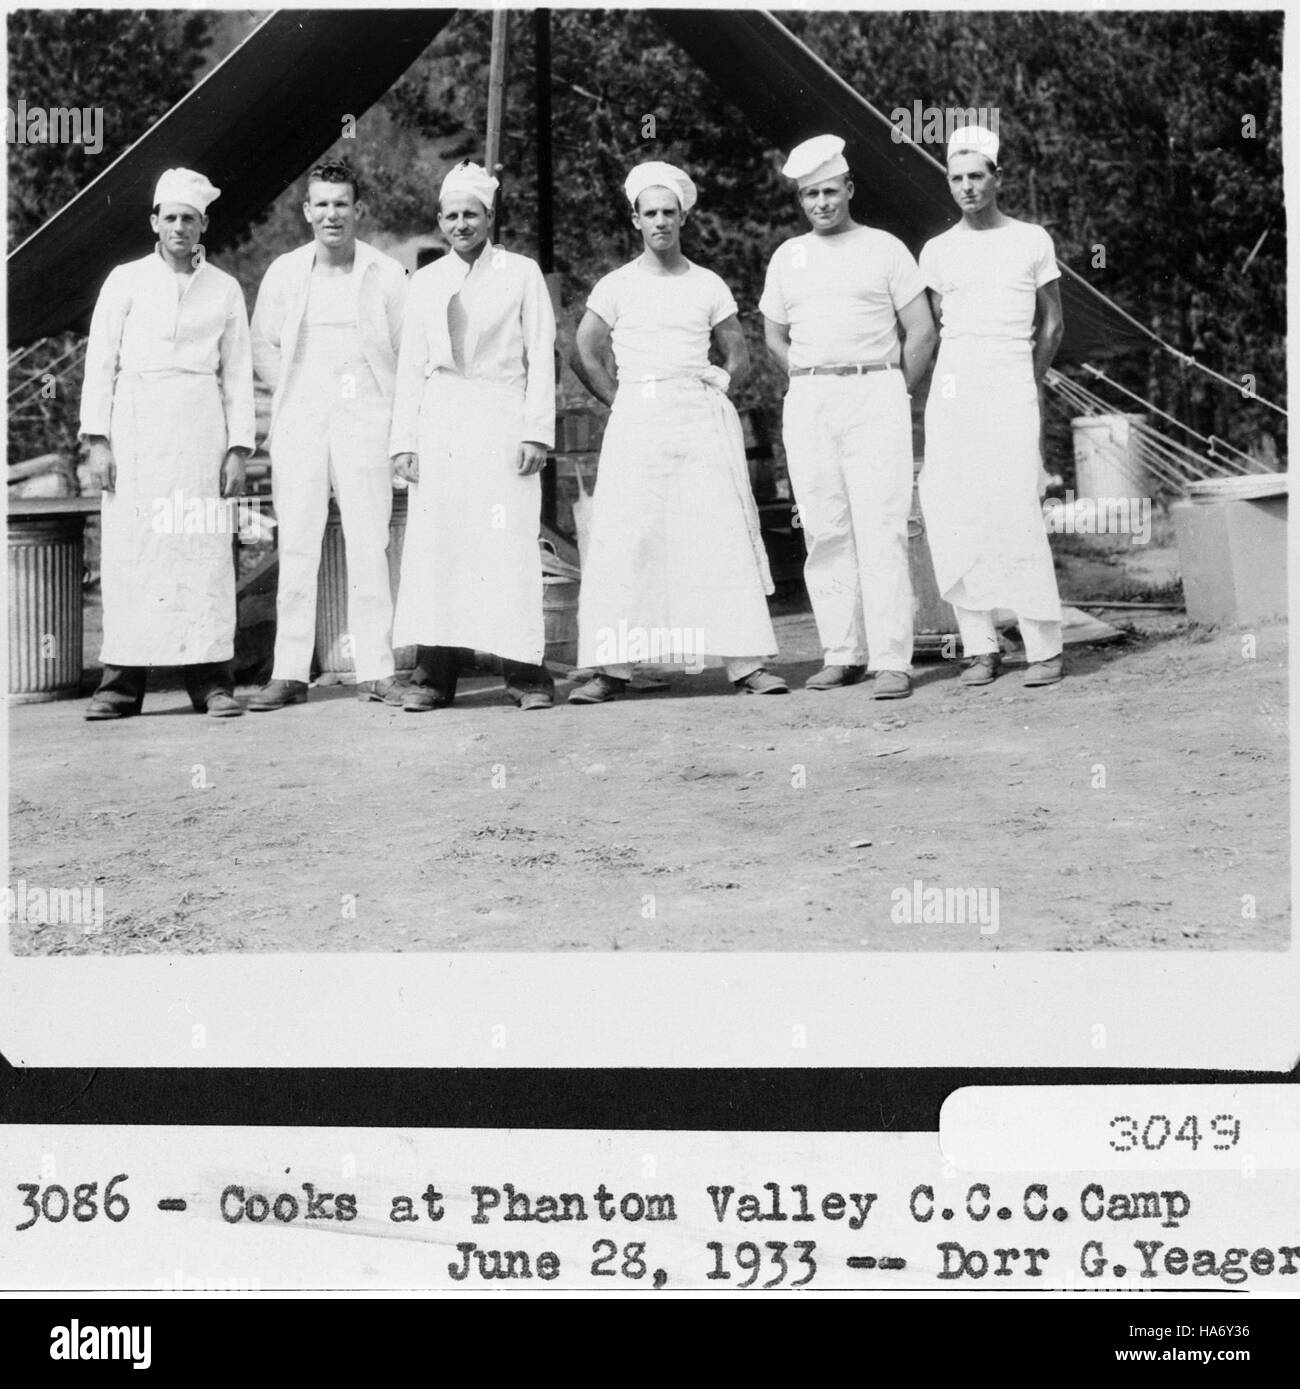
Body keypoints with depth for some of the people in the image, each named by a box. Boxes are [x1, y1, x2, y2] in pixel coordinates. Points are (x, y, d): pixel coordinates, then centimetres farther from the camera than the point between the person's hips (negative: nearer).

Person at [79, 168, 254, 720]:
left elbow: (238, 374, 12)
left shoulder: (225, 289, 12)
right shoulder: (126, 281, 9)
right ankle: (122, 682, -2)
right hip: (135, 425, -1)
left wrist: (239, 447, 3)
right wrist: (96, 439, -2)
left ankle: (211, 681, -1)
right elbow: (99, 362, 6)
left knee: (203, 550, -4)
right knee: (130, 549, -5)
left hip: (199, 425, 1)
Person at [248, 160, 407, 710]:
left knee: (368, 545, -3)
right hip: (298, 424, 2)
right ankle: (290, 671, 5)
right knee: (295, 546, 1)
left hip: (364, 422, -1)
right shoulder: (284, 272, 7)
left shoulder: (387, 274, 3)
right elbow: (263, 345, 16)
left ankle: (376, 670, 2)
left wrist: (402, 424, -1)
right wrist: (292, 392, 5)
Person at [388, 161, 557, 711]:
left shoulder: (521, 274, 9)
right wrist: (404, 439, 7)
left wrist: (536, 431, -5)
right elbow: (410, 365, 16)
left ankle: (524, 671, -6)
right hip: (439, 423, 3)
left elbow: (541, 357, 4)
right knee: (434, 543, -4)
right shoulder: (425, 282, 17)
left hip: (500, 420, -3)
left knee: (509, 542, -9)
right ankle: (434, 672, -2)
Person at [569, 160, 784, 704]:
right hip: (636, 416, -1)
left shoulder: (709, 287, 10)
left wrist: (717, 387, 2)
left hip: (702, 416, 1)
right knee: (626, 537, -7)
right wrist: (626, 405, 4)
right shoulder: (617, 286, 7)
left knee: (723, 534, -5)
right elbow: (586, 358, 10)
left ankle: (745, 663, -5)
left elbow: (738, 359, 17)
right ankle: (611, 667, -6)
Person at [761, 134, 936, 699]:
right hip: (807, 402, 4)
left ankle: (892, 661, -11)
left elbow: (921, 332, 5)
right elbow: (775, 338, 23)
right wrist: (813, 382, 14)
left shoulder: (884, 249, 6)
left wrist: (894, 393, 4)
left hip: (874, 393, -3)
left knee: (881, 531, -10)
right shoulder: (787, 256, 15)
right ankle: (842, 655, 7)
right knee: (825, 532, 2)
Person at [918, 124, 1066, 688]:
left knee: (1017, 510, -11)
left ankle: (1045, 647, -7)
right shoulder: (937, 251, 13)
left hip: (1011, 382, -2)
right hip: (952, 386, 3)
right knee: (952, 511, -5)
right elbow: (942, 328, 15)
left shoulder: (1032, 241, 9)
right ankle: (979, 646, 1)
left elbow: (1052, 325, 14)